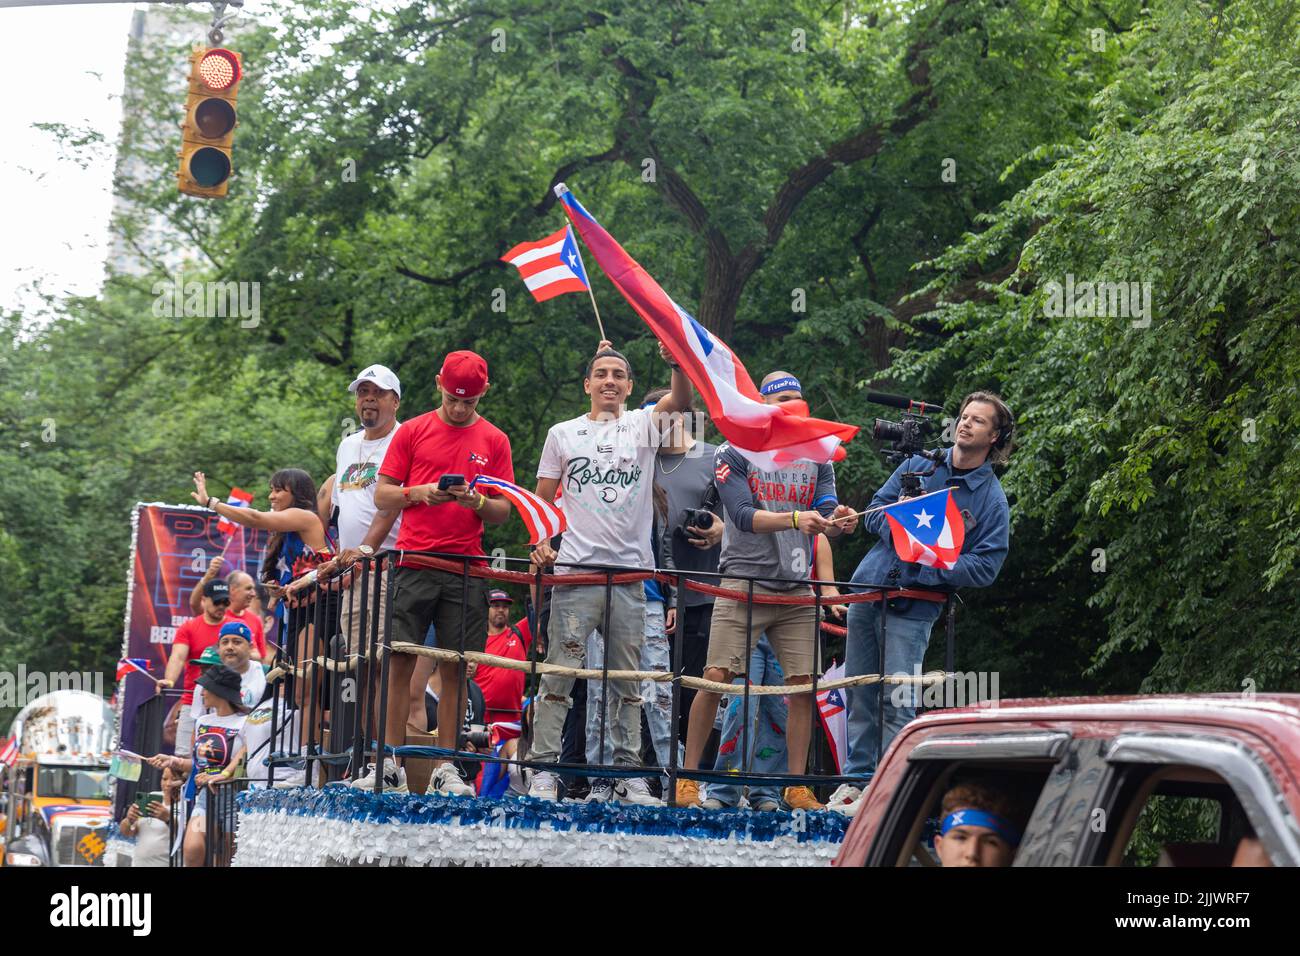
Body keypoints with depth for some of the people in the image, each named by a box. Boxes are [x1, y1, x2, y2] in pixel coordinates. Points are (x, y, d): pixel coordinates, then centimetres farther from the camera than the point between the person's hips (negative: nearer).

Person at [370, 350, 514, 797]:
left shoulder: (494, 441, 10)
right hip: (414, 560, -1)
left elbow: (504, 512, 9)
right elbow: (382, 495, 8)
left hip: (466, 568, 1)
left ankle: (445, 768, 4)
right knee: (400, 660, -4)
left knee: (454, 667, 0)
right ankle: (390, 764, 0)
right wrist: (419, 493, -11)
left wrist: (477, 502, -12)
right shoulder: (413, 431, 9)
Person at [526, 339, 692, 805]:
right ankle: (544, 771, -3)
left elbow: (681, 400, -9)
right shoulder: (562, 434, 11)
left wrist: (677, 362, -29)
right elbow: (542, 499, 12)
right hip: (575, 571, -1)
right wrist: (541, 542, -6)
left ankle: (629, 776, 12)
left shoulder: (643, 425, 10)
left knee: (628, 681, 7)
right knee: (559, 673, -6)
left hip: (630, 573, 2)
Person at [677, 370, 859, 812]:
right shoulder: (734, 453, -1)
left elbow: (826, 516, 3)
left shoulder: (816, 459, 12)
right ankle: (688, 778, -2)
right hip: (744, 582, -4)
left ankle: (796, 787, 7)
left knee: (803, 685, -2)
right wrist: (795, 518, -29)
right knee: (716, 678, -11)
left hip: (797, 590, 4)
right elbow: (744, 516, -13)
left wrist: (837, 521, -22)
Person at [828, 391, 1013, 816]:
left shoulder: (992, 501, -1)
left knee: (898, 704, -9)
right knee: (859, 693, 7)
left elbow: (985, 567, -8)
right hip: (867, 591, 4)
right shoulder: (919, 465, 10)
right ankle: (856, 777, 17)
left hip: (913, 609, -4)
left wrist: (927, 567, -17)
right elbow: (875, 511, 13)